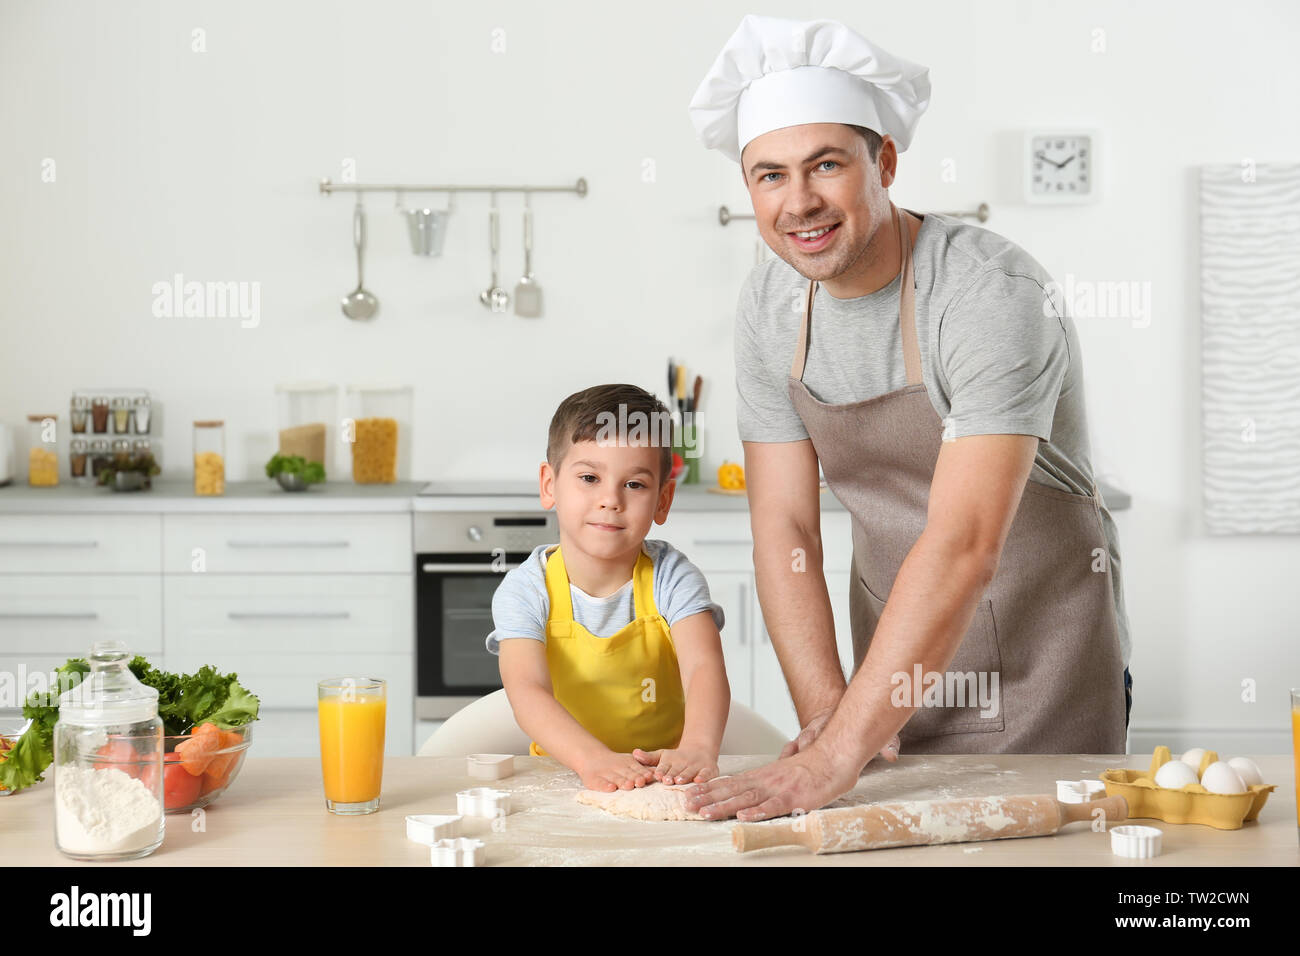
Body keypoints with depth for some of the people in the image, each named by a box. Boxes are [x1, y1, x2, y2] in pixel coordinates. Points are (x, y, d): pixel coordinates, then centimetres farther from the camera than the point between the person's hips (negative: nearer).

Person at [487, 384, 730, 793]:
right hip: (563, 776, -1)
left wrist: (698, 747, -44)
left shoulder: (672, 578, -7)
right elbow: (527, 690, -24)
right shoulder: (525, 590, -9)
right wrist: (593, 759, -43)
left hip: (661, 774, 1)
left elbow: (704, 668, -22)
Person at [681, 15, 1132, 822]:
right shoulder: (769, 307, -4)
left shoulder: (993, 292, -25)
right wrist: (825, 710, -18)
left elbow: (964, 548, -33)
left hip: (1039, 654, -5)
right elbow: (785, 528, -3)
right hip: (897, 649, 5)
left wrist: (836, 756, -37)